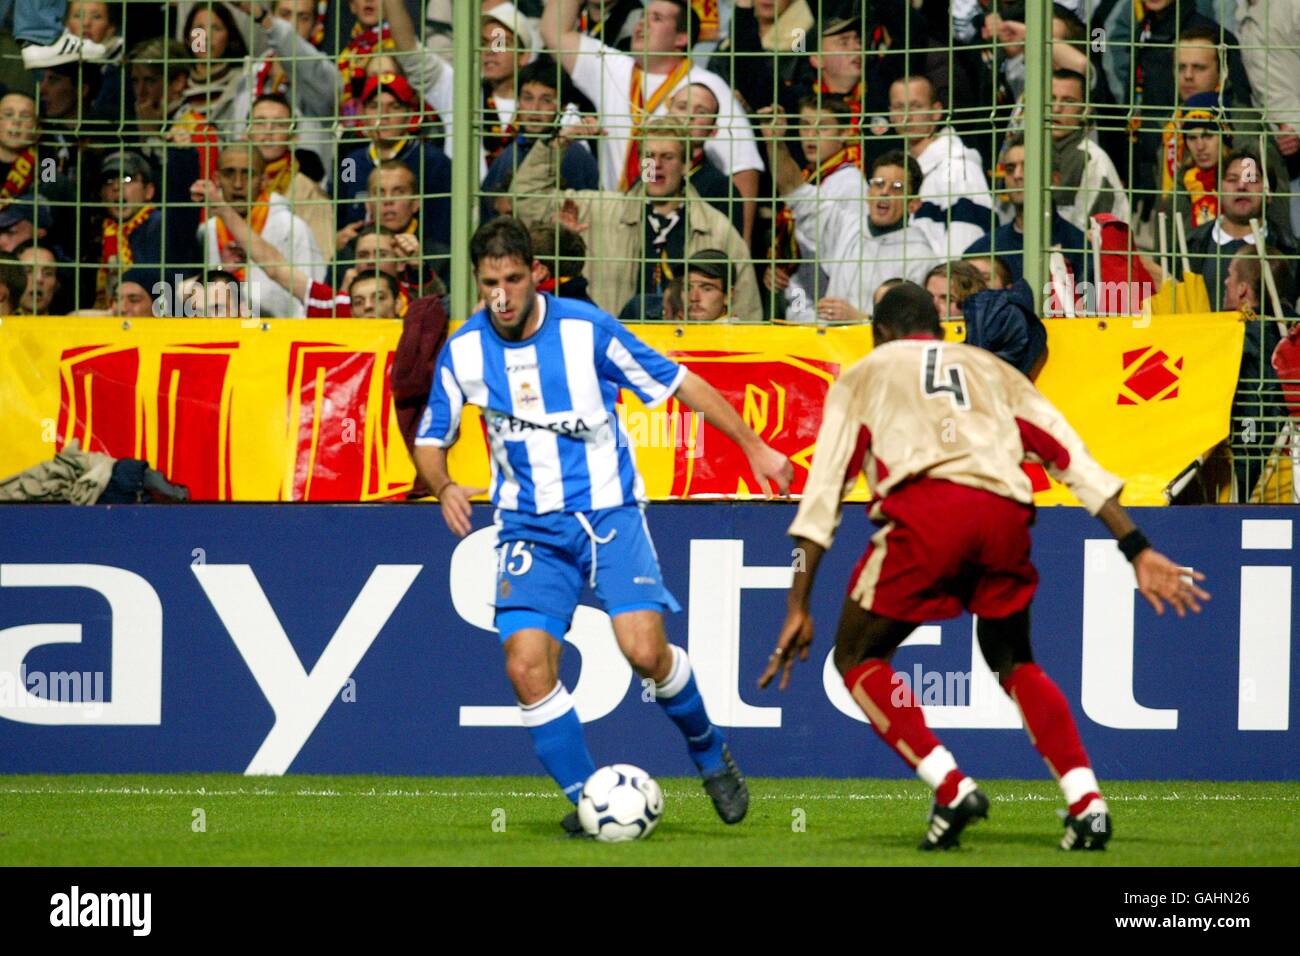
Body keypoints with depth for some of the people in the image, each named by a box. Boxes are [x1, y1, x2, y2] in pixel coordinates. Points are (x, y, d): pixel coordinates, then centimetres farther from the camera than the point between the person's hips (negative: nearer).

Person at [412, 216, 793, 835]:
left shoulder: (586, 329, -10)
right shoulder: (463, 352, -3)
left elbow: (678, 383, -1)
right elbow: (431, 440, 8)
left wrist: (752, 446, -1)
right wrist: (443, 487, -14)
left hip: (608, 511, -2)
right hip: (530, 528, 2)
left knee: (644, 650, -18)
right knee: (526, 664, -16)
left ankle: (709, 753, 11)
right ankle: (585, 799, 0)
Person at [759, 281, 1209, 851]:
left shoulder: (865, 376, 27)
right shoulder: (991, 369, 34)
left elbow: (824, 489, 17)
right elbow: (1073, 459, 24)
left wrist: (798, 607, 15)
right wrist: (1137, 550, 21)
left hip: (925, 505, -3)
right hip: (1006, 514, 3)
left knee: (857, 659, 15)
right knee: (1013, 662, 24)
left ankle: (951, 788, -3)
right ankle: (1086, 801, 5)